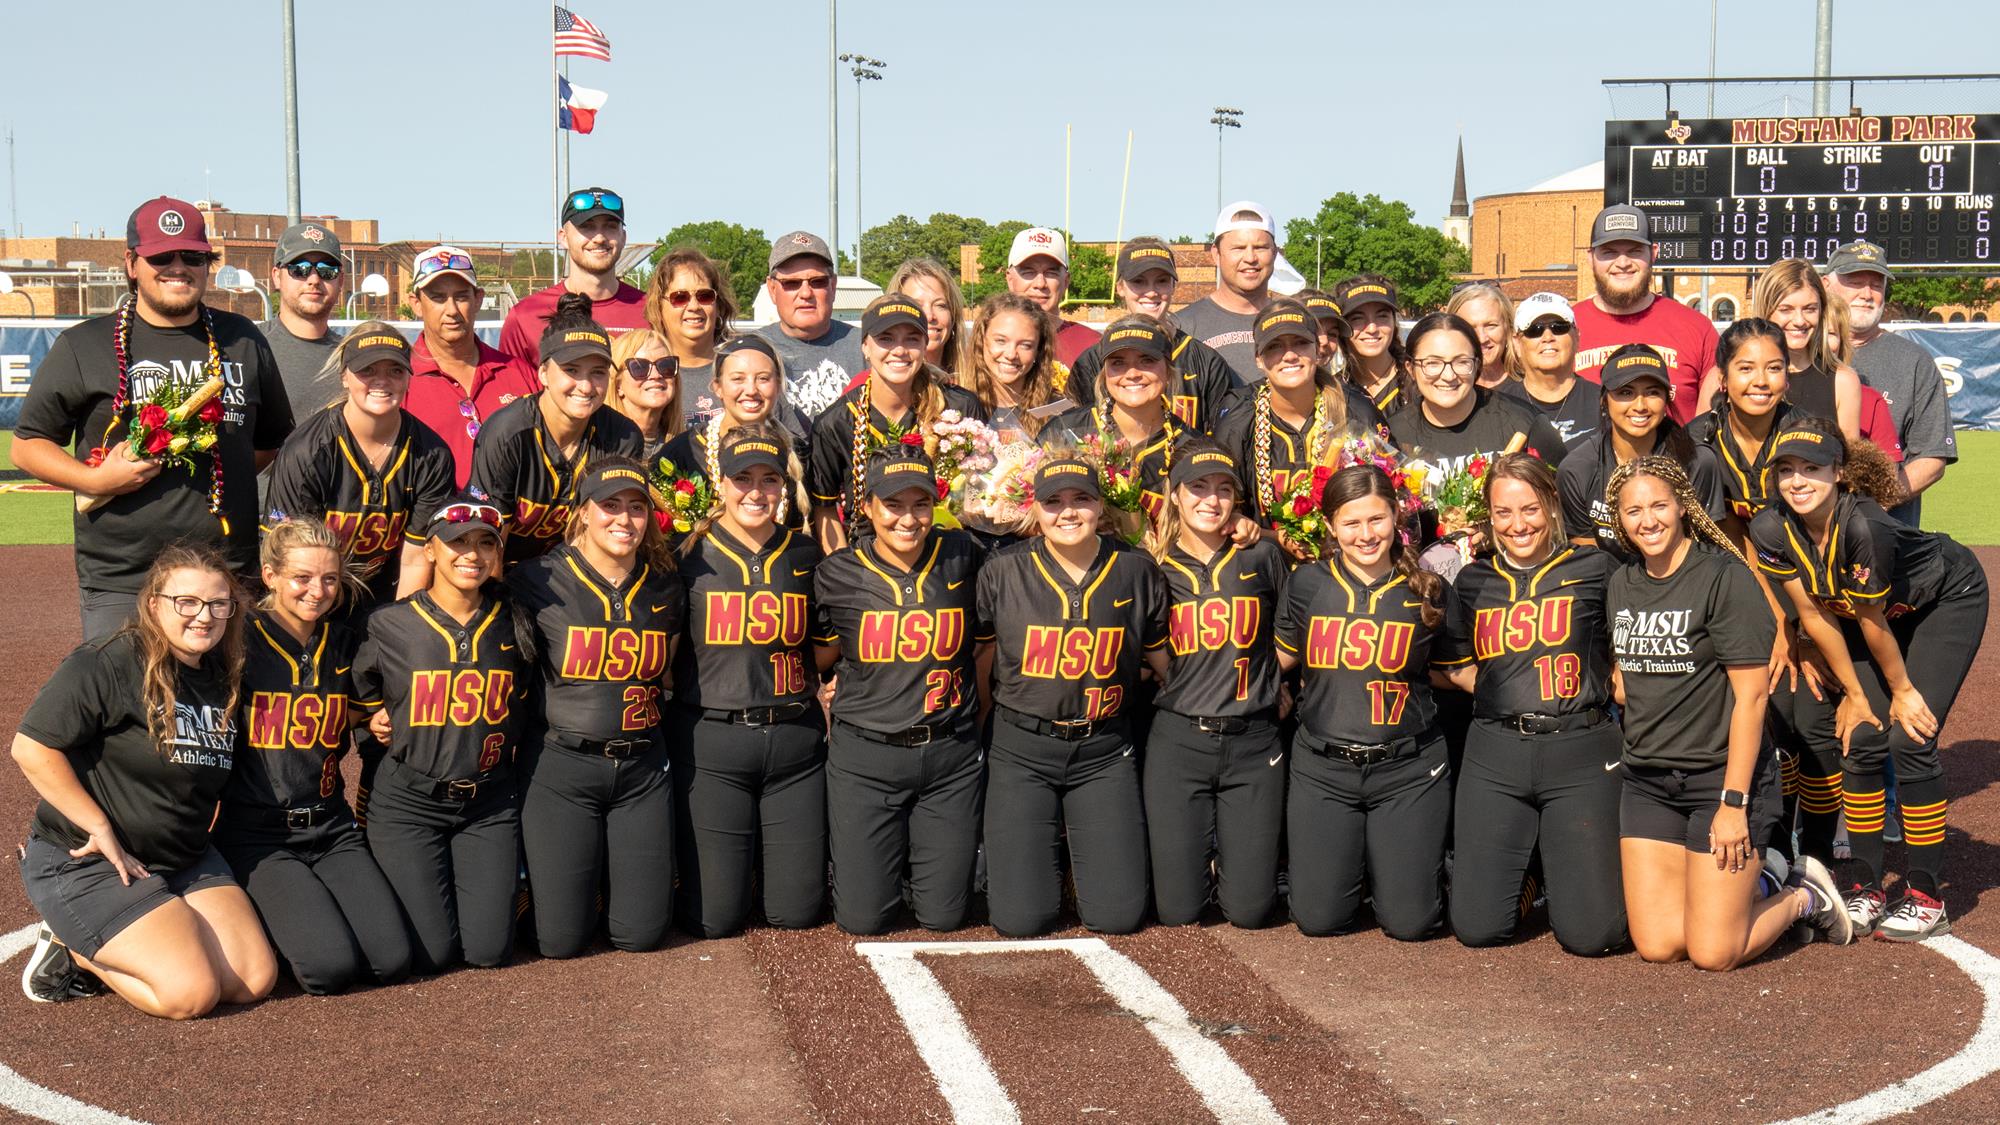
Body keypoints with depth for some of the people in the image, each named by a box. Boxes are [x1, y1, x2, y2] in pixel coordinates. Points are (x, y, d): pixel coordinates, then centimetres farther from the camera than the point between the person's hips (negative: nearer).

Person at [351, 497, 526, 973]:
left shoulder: (511, 625, 1)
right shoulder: (391, 624, -5)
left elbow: (524, 698, 18)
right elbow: (357, 695, 12)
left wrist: (509, 738, 6)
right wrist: (375, 719, -3)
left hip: (490, 803, 2)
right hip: (408, 799, -2)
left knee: (488, 948, -4)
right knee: (430, 952, -7)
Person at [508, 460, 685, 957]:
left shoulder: (665, 589, 5)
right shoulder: (540, 581, -8)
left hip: (642, 768, 3)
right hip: (562, 765, -3)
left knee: (641, 932, 2)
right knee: (560, 937, -4)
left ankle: (609, 868, 34)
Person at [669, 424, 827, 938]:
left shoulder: (805, 555, 6)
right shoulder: (692, 554, -1)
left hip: (794, 738, 2)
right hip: (711, 742, -2)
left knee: (795, 910, 4)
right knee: (713, 917, -2)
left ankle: (762, 852, 35)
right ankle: (732, 855, 30)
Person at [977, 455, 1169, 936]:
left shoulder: (1136, 572, -1)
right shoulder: (1002, 572, -5)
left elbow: (1165, 661, 11)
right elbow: (980, 663, 5)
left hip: (1104, 751, 1)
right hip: (1022, 749, -1)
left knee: (1117, 913, -3)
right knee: (1021, 917, -6)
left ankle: (1090, 841, 30)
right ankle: (1045, 846, 29)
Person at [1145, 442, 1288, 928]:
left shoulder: (1262, 558, 5)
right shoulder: (1158, 569, 5)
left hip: (1253, 742, 0)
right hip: (1178, 740, 0)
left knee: (1249, 909, -2)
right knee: (1178, 908, -1)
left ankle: (1241, 852, 30)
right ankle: (1199, 853, 31)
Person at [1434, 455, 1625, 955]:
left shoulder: (1594, 568, 3)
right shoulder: (1474, 581, 12)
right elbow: (1455, 667, 19)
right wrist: (1512, 696, 7)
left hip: (1580, 751, -2)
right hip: (1495, 752, 3)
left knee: (1591, 933, -7)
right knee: (1476, 926, -2)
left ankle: (1560, 862, 26)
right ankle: (1527, 869, 30)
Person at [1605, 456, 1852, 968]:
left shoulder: (1726, 578, -12)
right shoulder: (1620, 585, 8)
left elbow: (1750, 696, -15)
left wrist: (1734, 803, -18)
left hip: (1722, 776, -6)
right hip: (1645, 781, 6)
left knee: (1712, 953, -8)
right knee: (1656, 945, 0)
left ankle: (1805, 896, 21)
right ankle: (1761, 881, 24)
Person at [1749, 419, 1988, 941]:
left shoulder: (1863, 525, -39)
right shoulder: (1772, 530, -22)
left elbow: (1873, 622, -24)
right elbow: (1816, 616, -12)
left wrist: (1902, 690, -12)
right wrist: (1855, 695, -6)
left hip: (1948, 599, -5)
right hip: (1883, 608, 5)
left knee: (1909, 738, -15)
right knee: (1861, 739, -5)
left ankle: (1926, 897, -5)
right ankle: (1869, 886, 7)